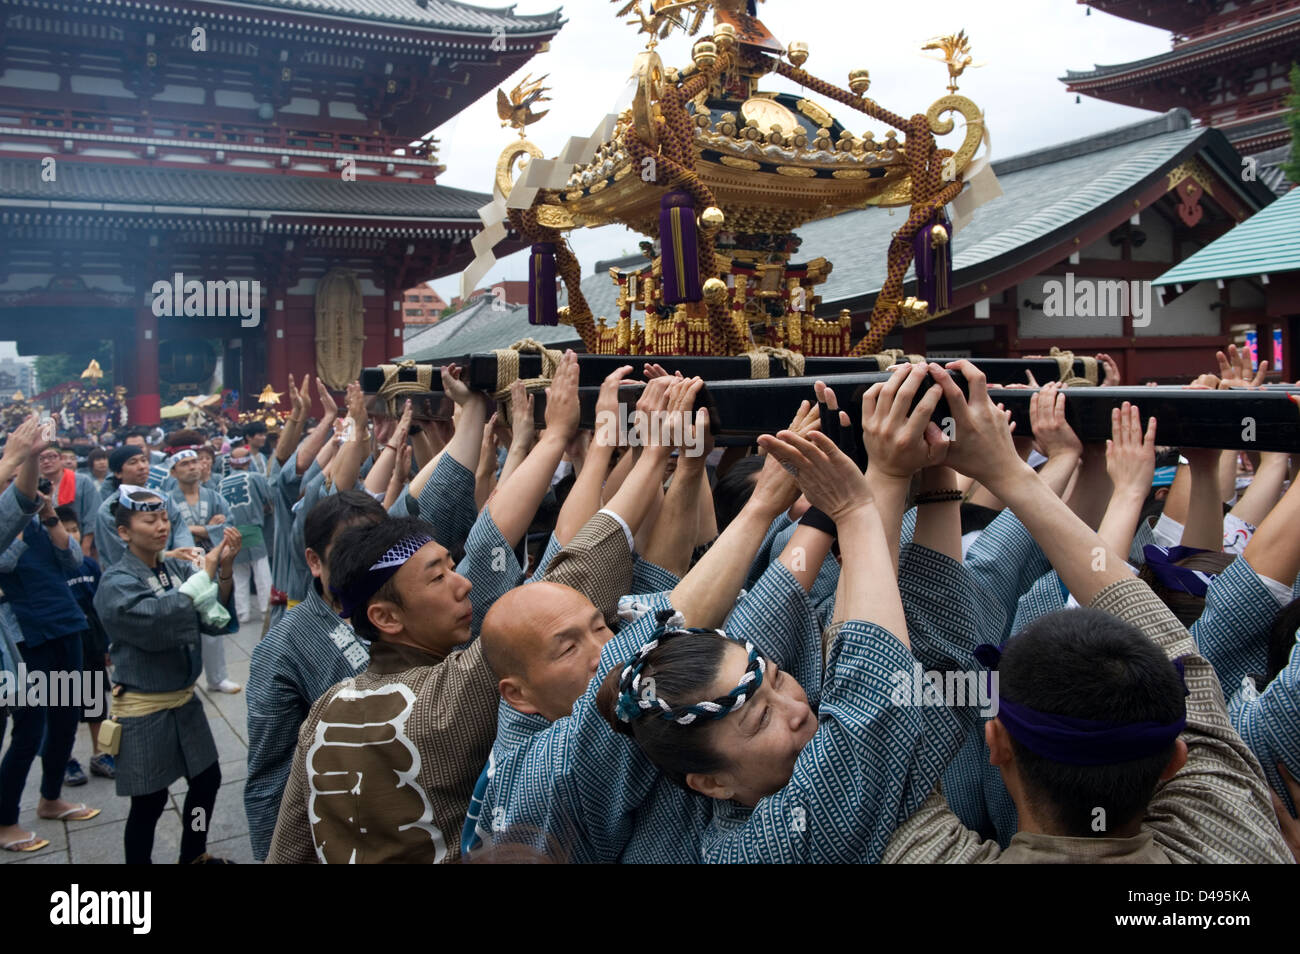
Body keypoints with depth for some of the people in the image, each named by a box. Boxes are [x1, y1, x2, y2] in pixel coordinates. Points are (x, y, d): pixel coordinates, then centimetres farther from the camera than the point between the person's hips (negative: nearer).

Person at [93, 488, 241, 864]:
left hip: (184, 699, 6)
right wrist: (204, 575, -30)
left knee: (207, 779, 17)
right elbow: (155, 623, -31)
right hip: (143, 709, -6)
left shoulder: (178, 568, -1)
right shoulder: (116, 582, -15)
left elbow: (216, 619, -7)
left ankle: (194, 857, 38)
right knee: (149, 801, 4)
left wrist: (225, 570, -21)